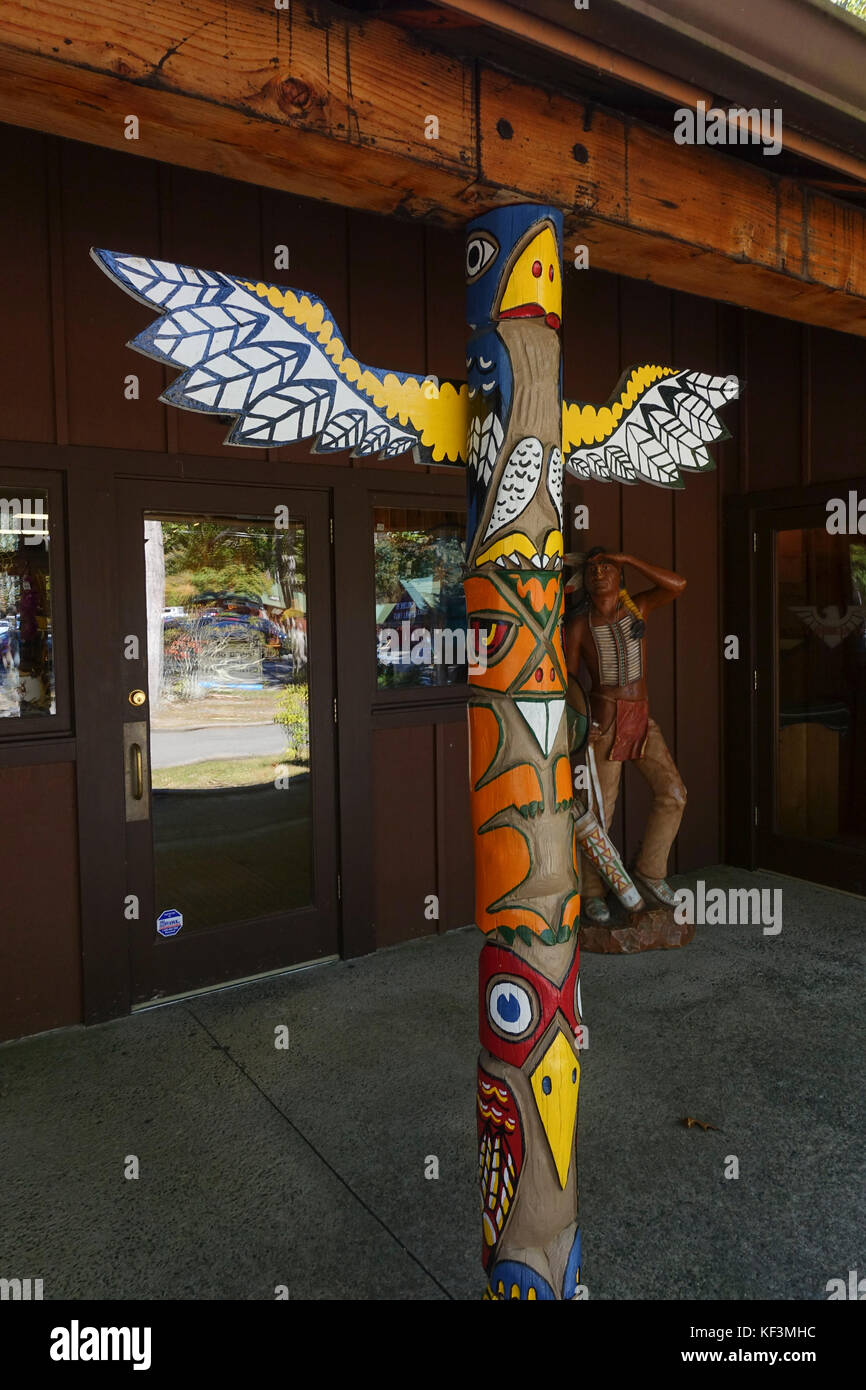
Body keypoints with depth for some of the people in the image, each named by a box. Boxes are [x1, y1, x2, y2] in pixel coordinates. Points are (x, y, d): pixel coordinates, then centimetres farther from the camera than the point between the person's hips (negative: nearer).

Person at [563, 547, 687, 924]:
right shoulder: (579, 625, -1)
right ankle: (592, 893, 12)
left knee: (673, 793, -3)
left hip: (641, 717, 4)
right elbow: (568, 676, 1)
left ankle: (649, 872, 14)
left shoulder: (638, 607, 6)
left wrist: (625, 558, -9)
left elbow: (677, 584, -10)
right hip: (604, 716, -4)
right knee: (600, 808, -2)